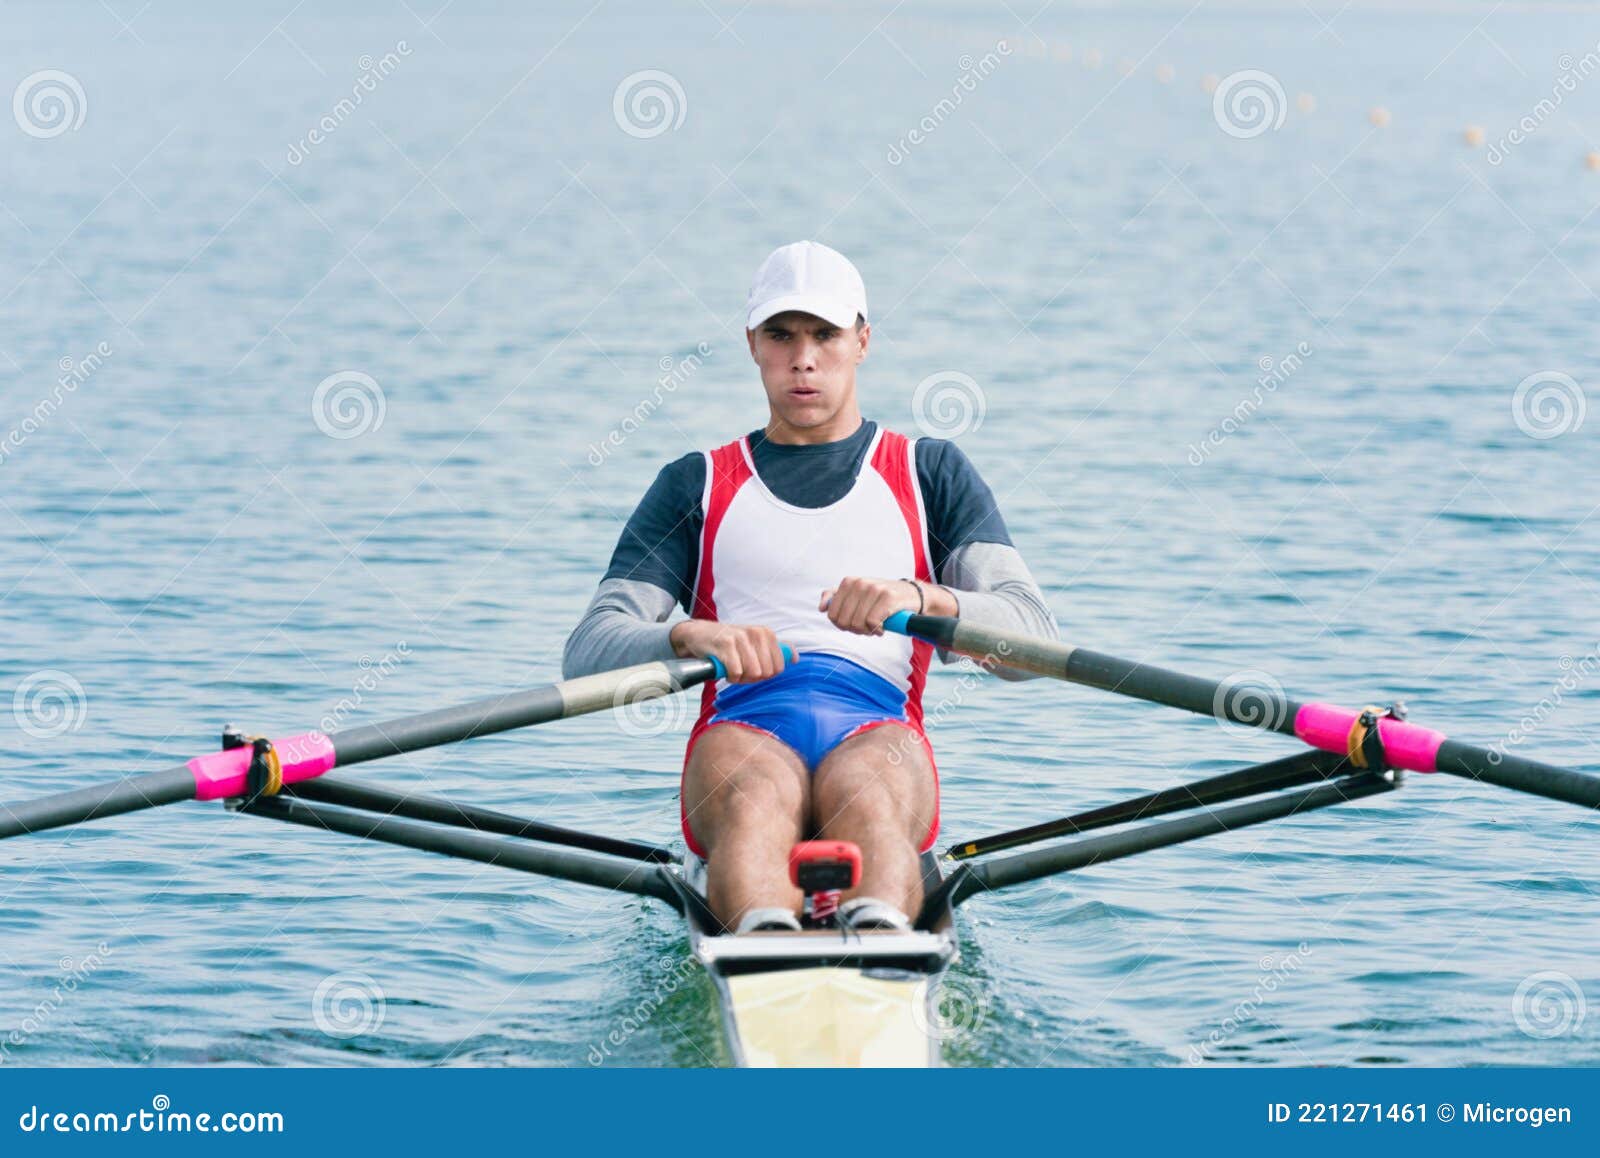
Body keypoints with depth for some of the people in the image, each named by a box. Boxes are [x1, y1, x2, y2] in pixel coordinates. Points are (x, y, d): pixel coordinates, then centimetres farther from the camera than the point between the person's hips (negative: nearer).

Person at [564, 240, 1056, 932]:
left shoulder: (930, 475, 24)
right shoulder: (697, 486, 26)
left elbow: (1032, 638, 7)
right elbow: (588, 653, 10)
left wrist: (921, 600, -16)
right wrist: (691, 636, -14)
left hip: (879, 727, 0)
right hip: (742, 728, 0)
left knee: (865, 801, -40)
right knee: (757, 801, -39)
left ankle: (879, 942, -72)